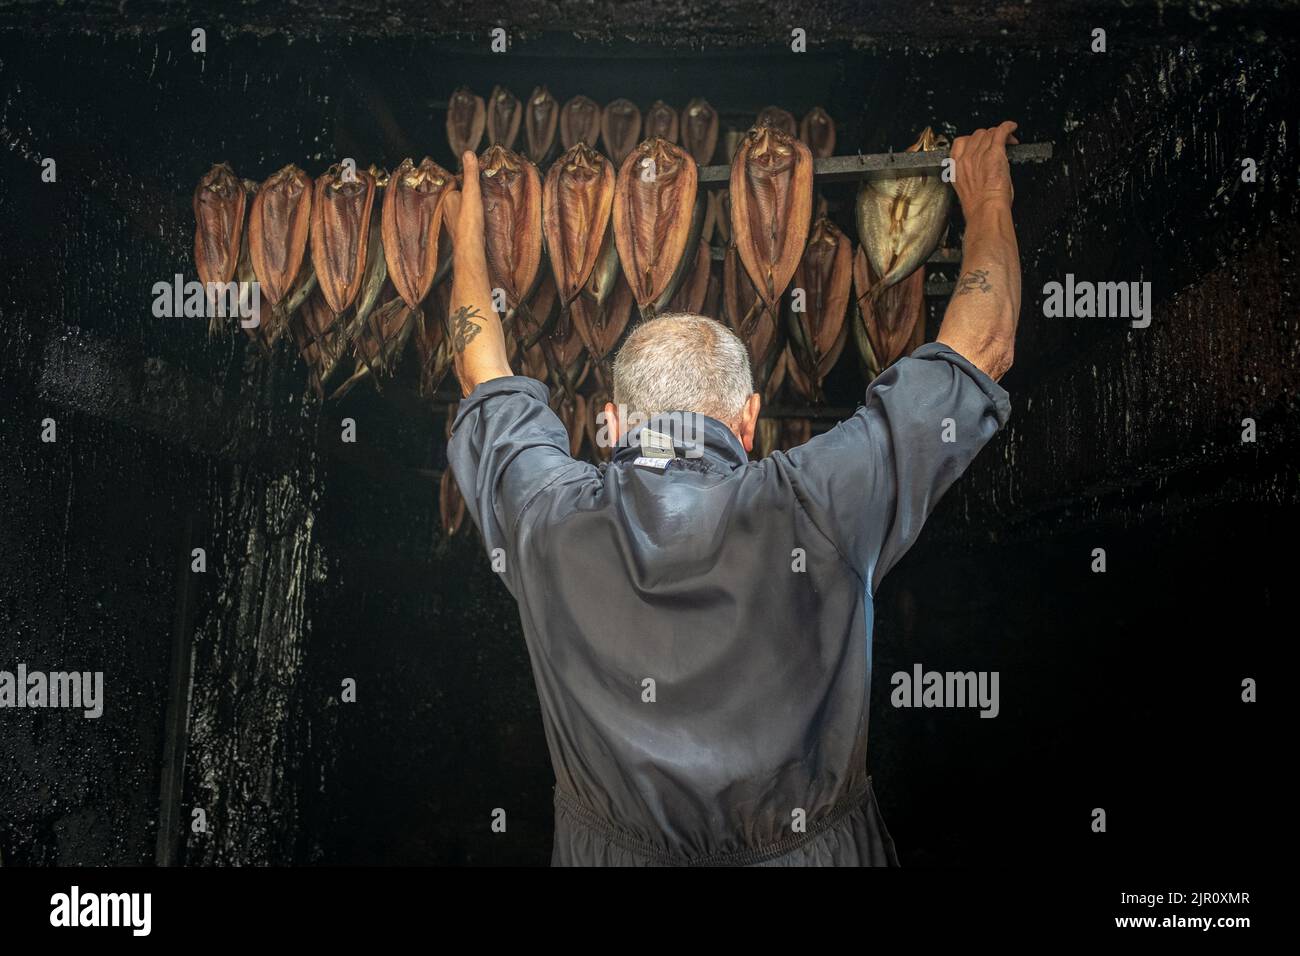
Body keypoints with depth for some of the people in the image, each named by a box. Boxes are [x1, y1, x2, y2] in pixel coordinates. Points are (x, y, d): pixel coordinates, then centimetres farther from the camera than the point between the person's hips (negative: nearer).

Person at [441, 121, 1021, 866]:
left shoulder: (547, 522, -19)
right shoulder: (819, 510, -24)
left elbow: (488, 381, 1)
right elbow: (980, 347, -12)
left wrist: (468, 237, 16)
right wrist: (987, 201, 3)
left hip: (607, 847, 2)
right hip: (806, 846, -1)